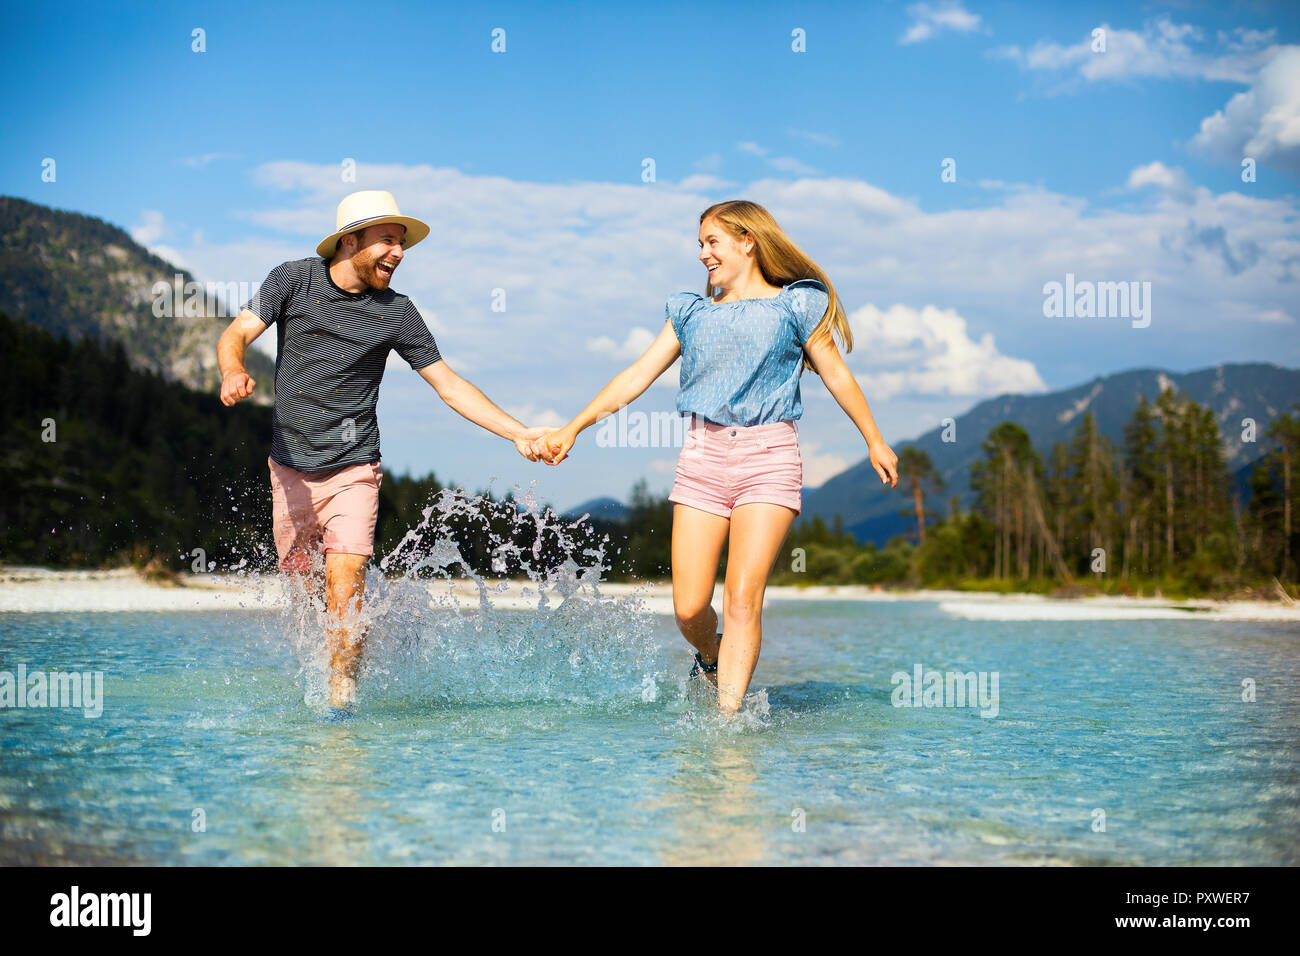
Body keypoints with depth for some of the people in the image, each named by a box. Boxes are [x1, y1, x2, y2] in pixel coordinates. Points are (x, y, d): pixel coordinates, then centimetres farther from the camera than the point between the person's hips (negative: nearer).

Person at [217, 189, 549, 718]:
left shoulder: (397, 312, -5)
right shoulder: (293, 279, -4)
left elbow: (450, 385, -2)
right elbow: (235, 334, -11)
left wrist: (519, 433, -10)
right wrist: (234, 371, -36)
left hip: (353, 467, -2)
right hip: (290, 467, 2)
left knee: (343, 581, -17)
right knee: (301, 578, 13)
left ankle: (341, 695, -6)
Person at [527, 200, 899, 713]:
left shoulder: (796, 305, 7)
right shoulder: (692, 312, 17)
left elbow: (836, 374, 15)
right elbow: (638, 375, 14)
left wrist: (875, 442, 19)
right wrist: (572, 429, 8)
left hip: (769, 457, -3)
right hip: (703, 454, 3)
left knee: (743, 599, -14)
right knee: (689, 609, -3)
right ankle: (710, 659, 31)